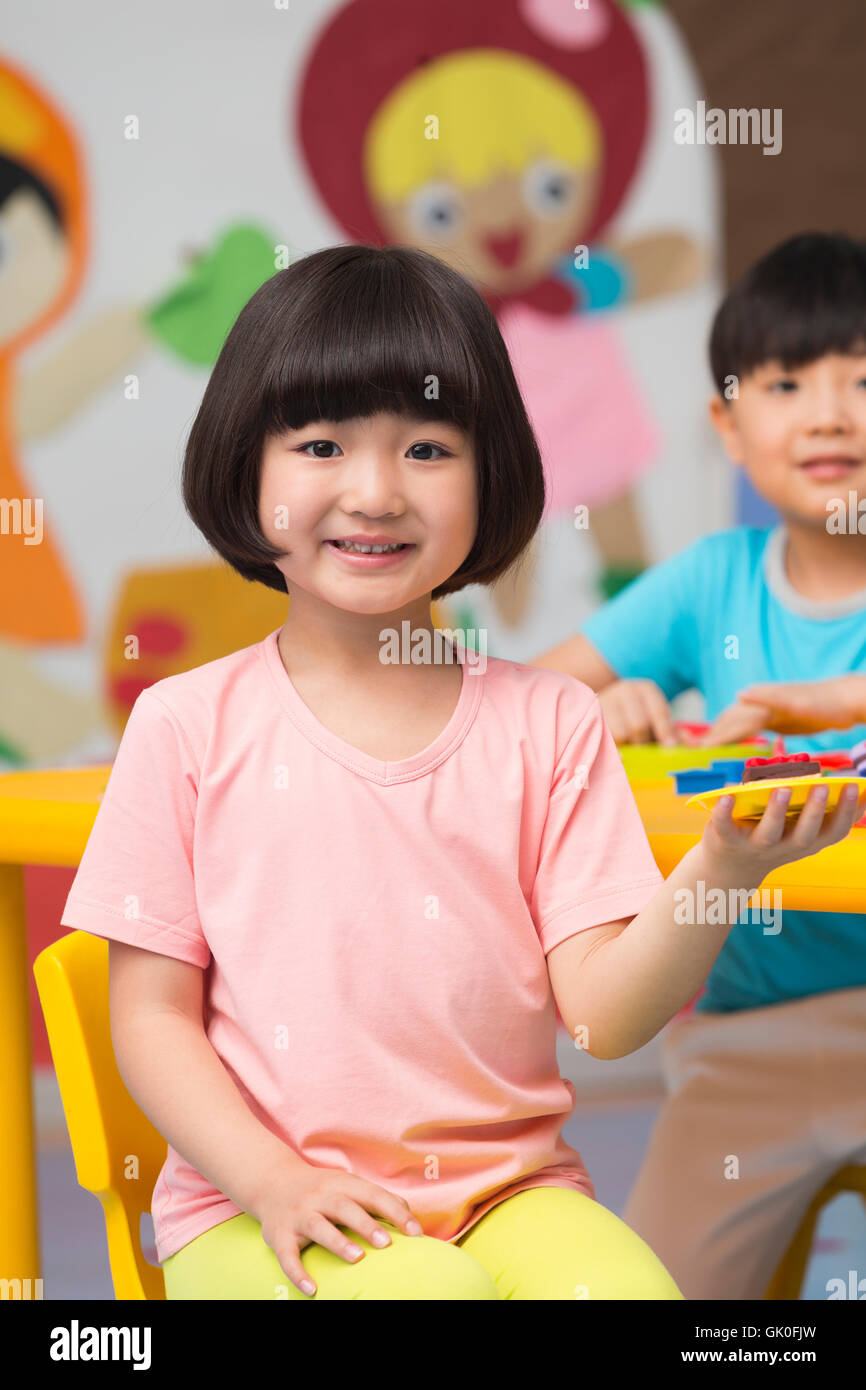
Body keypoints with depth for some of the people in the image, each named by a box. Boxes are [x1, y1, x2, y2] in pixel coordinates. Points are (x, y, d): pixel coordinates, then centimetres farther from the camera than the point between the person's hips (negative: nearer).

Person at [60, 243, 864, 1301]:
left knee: (627, 1288, -26)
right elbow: (152, 1014, 1)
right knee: (432, 1292, -30)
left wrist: (720, 872, -19)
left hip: (508, 1188, 2)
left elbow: (603, 1013, -2)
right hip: (256, 1203, -1)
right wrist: (273, 1180, -14)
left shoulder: (547, 724, 5)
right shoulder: (191, 726, 0)